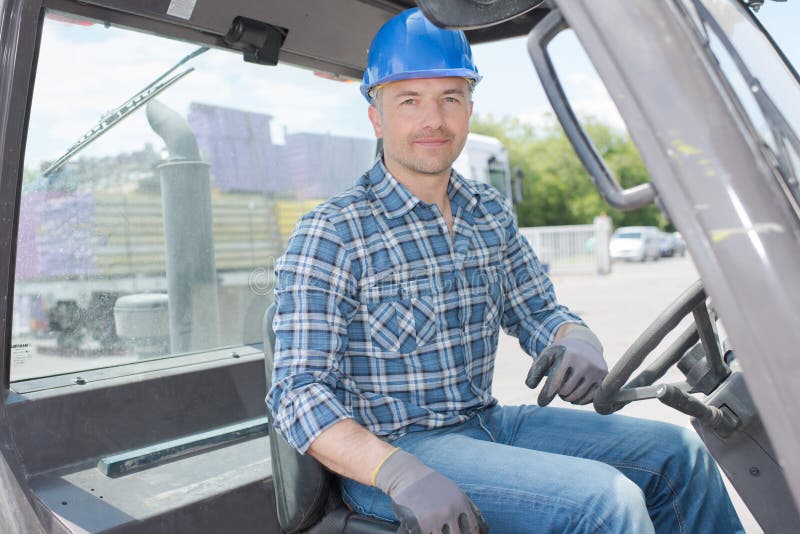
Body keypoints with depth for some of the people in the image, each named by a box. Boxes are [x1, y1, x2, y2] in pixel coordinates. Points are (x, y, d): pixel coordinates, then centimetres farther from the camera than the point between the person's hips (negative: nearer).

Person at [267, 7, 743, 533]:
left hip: (486, 423, 7)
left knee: (676, 450, 3)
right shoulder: (331, 234, -14)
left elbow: (539, 312, 14)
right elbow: (299, 393, -17)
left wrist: (577, 340, -11)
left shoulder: (491, 213, 6)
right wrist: (400, 473, -32)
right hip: (393, 450, -6)